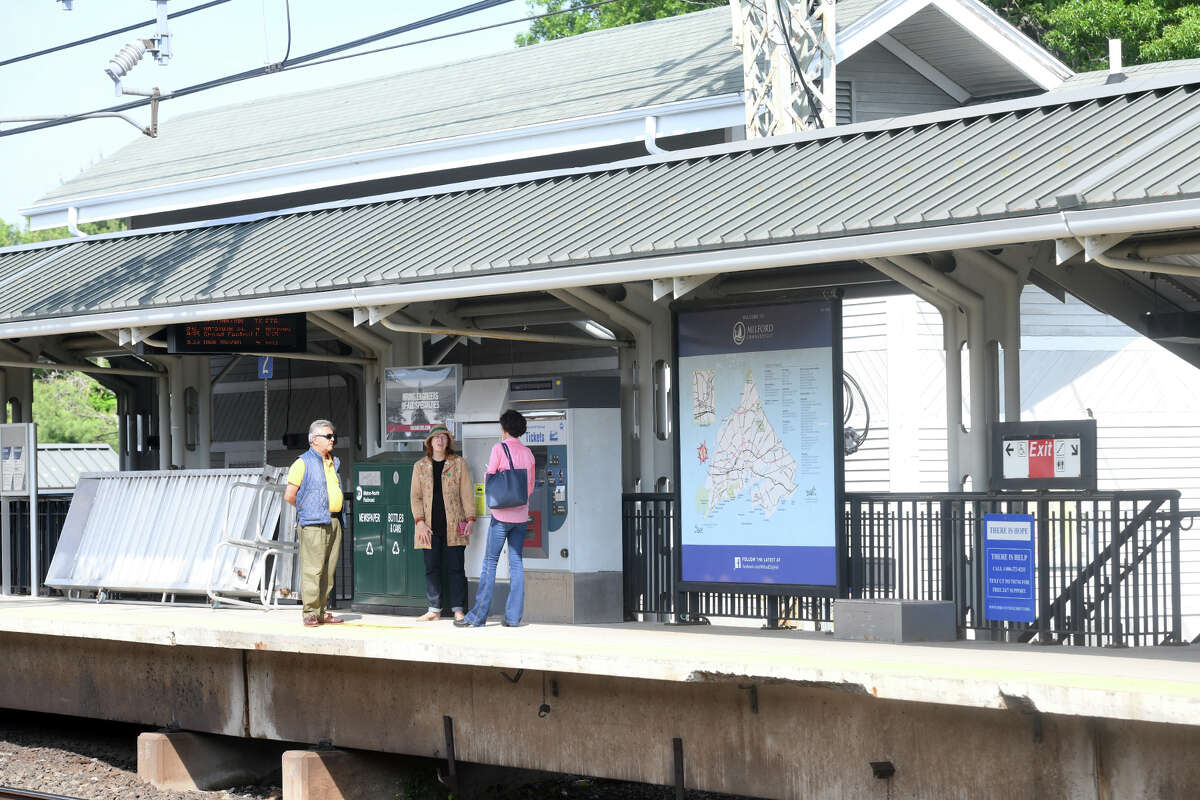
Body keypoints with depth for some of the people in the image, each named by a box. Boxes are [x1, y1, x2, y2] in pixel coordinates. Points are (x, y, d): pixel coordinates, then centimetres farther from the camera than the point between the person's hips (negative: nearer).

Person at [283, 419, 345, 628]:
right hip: (314, 524, -7)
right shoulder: (303, 463, -4)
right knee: (312, 570, -10)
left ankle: (322, 612, 13)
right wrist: (307, 510, 3)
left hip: (334, 522, 7)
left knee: (328, 571, 8)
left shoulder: (334, 462, 18)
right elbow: (289, 495, -6)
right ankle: (310, 613, -9)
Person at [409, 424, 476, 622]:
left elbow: (467, 493, 4)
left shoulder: (459, 463, 6)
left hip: (454, 525, -2)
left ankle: (458, 609, 5)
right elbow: (415, 496, 7)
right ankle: (434, 609, 10)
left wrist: (470, 519, -4)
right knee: (431, 567, 3)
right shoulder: (420, 466, 11)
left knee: (455, 567, -1)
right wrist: (420, 522, -4)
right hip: (430, 527, 2)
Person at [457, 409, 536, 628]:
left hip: (502, 514, -5)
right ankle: (513, 616, 4)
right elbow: (531, 486, 13)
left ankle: (478, 615, -1)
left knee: (490, 563, -2)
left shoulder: (499, 448, -7)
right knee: (516, 563, 6)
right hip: (521, 514, 5)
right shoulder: (528, 453, 8)